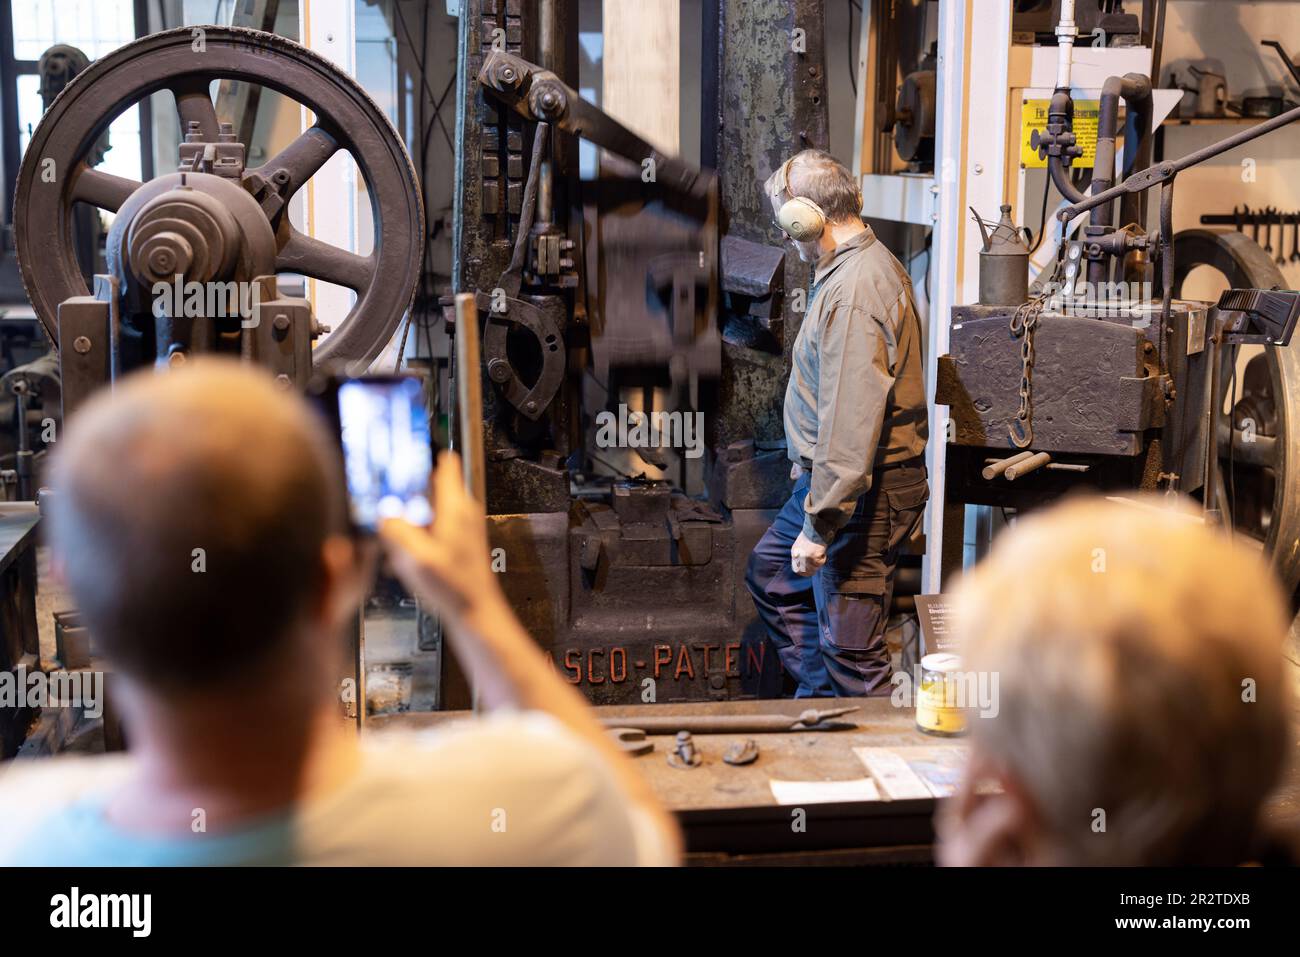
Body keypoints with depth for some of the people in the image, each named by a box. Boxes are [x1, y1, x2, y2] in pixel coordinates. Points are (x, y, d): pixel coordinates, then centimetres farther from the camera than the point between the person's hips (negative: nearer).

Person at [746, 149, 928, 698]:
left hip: (860, 493, -11)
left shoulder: (851, 292, -24)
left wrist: (819, 525, -25)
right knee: (770, 573, 25)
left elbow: (850, 420, -29)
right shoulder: (872, 264, 11)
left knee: (850, 651, -2)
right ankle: (819, 695, 35)